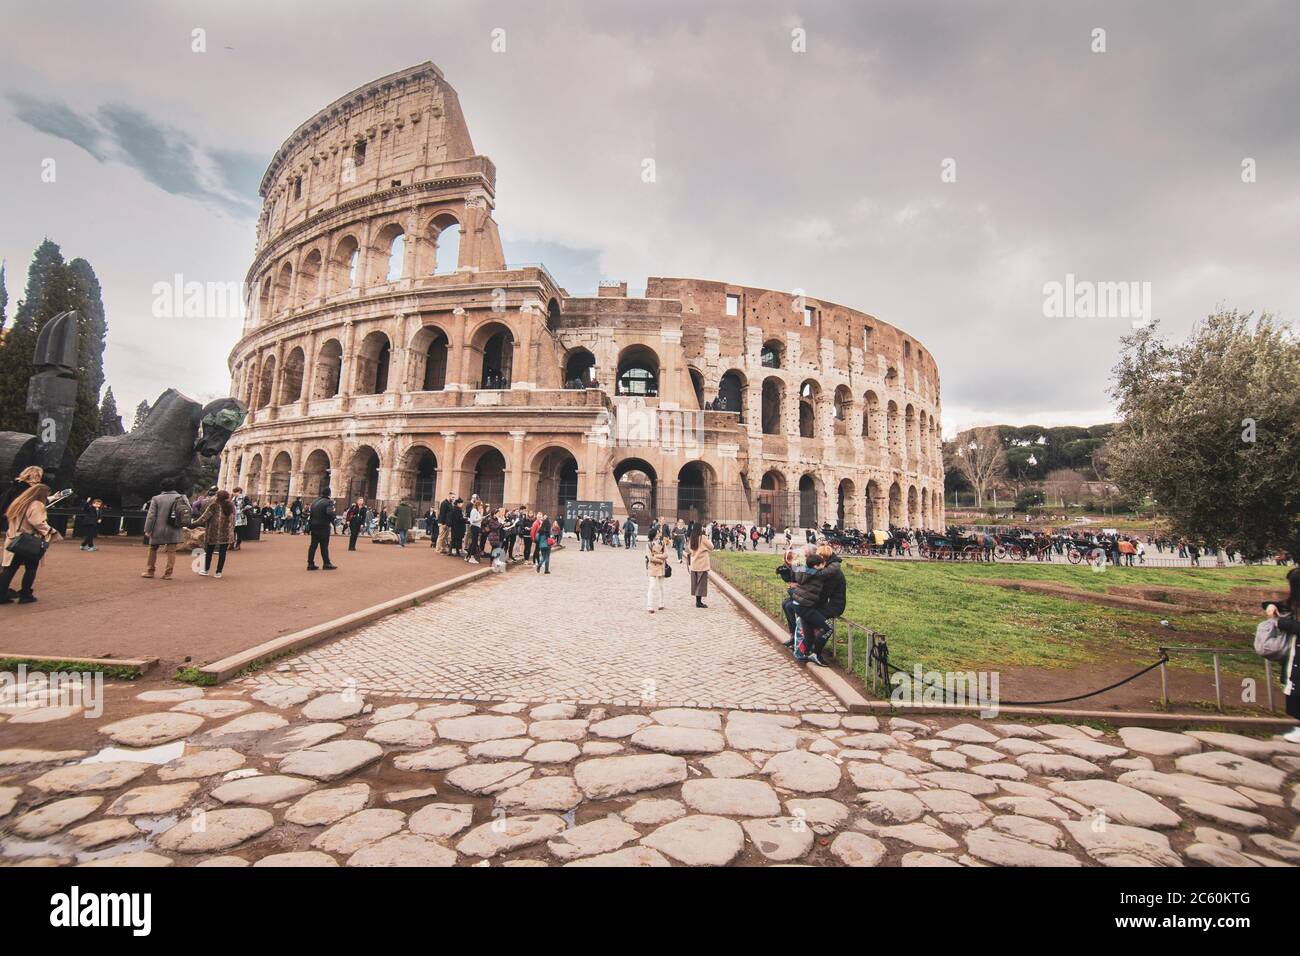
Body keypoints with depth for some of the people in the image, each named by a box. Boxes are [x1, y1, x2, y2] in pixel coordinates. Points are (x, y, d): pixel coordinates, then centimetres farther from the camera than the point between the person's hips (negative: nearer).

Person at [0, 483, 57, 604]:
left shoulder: (18, 502, 13)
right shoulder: (36, 505, -14)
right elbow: (39, 524, -24)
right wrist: (52, 533, -15)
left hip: (13, 541, 8)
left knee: (10, 568, 8)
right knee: (31, 568, 3)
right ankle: (25, 595, 5)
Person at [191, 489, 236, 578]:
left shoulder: (214, 505, -7)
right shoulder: (232, 506, 7)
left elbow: (205, 517, -8)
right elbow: (233, 521, 12)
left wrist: (194, 524, 1)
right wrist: (231, 532, 19)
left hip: (214, 532, -3)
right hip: (227, 533, 3)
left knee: (209, 551, 11)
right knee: (222, 552, 4)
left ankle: (206, 570, 20)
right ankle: (219, 572, 5)